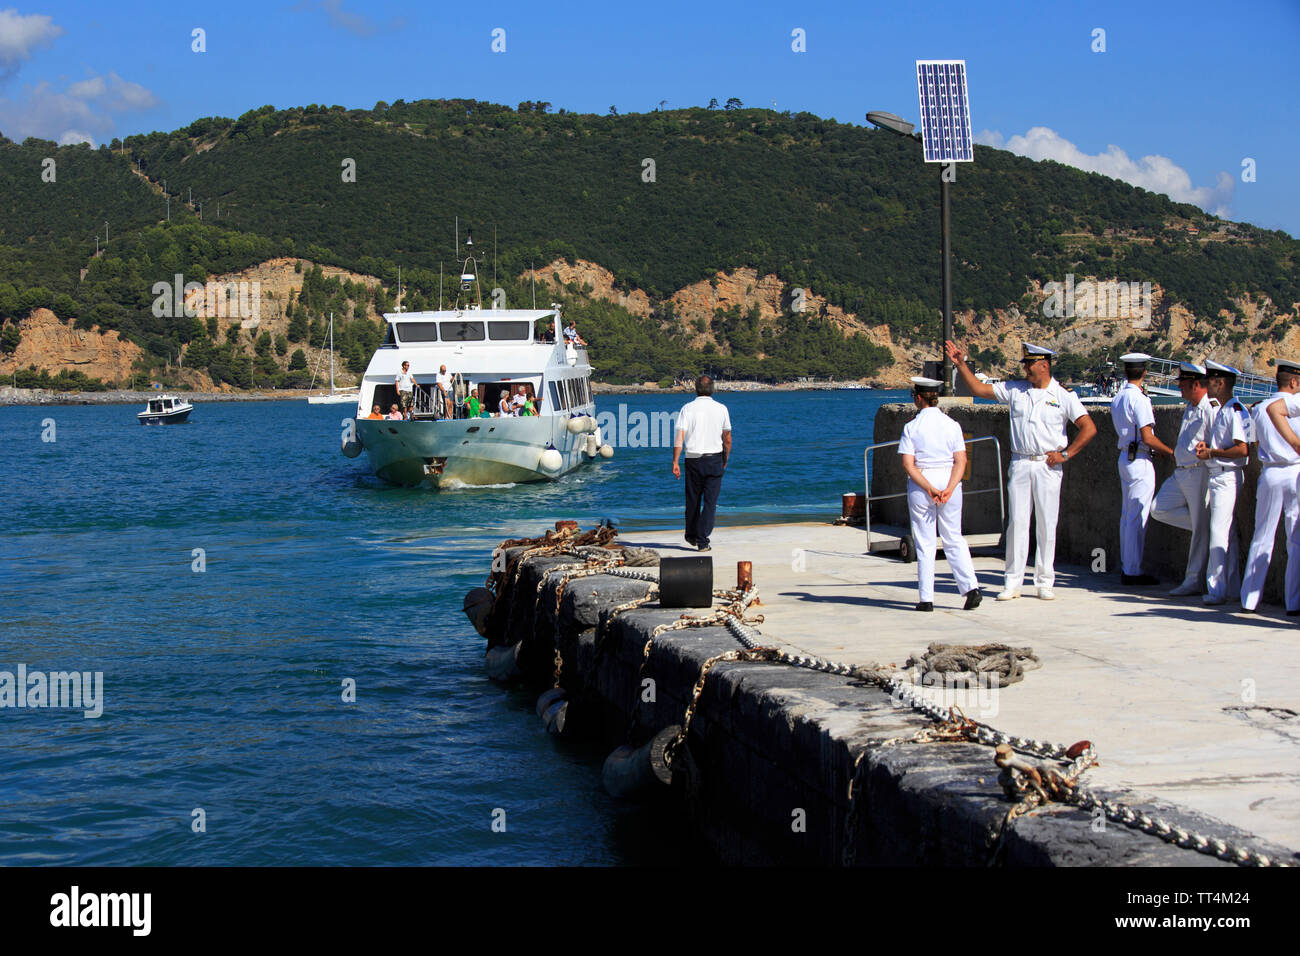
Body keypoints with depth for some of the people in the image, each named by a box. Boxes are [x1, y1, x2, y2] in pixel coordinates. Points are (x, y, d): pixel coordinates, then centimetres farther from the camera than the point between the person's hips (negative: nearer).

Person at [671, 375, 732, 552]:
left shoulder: (687, 408, -3)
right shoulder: (721, 409, 0)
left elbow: (679, 437, -10)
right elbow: (727, 438, 5)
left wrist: (675, 462, -10)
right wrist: (725, 459, 18)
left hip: (693, 459, 1)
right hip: (715, 459, 0)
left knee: (693, 499, 15)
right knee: (710, 501, 1)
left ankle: (691, 535, 30)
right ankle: (702, 540, -6)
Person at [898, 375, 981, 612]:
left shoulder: (911, 427, -4)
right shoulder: (952, 424, 3)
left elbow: (908, 464, -12)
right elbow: (961, 461, -6)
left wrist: (929, 489, -14)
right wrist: (948, 489, -12)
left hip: (920, 485, -2)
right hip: (949, 482, 2)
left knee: (924, 543, 4)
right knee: (954, 539, 11)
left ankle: (926, 598, 4)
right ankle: (971, 587, -3)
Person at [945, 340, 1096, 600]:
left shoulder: (1063, 397, 1)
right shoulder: (1015, 390, 9)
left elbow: (1088, 428, -1)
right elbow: (979, 389, 10)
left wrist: (1065, 454, -6)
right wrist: (961, 364, 3)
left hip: (1048, 466, -2)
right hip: (1020, 464, 2)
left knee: (1047, 524, 1)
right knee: (1017, 522, -1)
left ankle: (1045, 582, 9)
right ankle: (1013, 583, 2)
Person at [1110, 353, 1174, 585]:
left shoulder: (1117, 399, 11)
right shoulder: (1138, 399, -16)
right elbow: (1148, 437, -18)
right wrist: (1171, 452, -6)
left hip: (1124, 458, 9)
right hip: (1140, 460, -9)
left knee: (1127, 514, 14)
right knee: (1138, 517, -6)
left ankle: (1126, 565, 19)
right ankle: (1132, 571, -5)